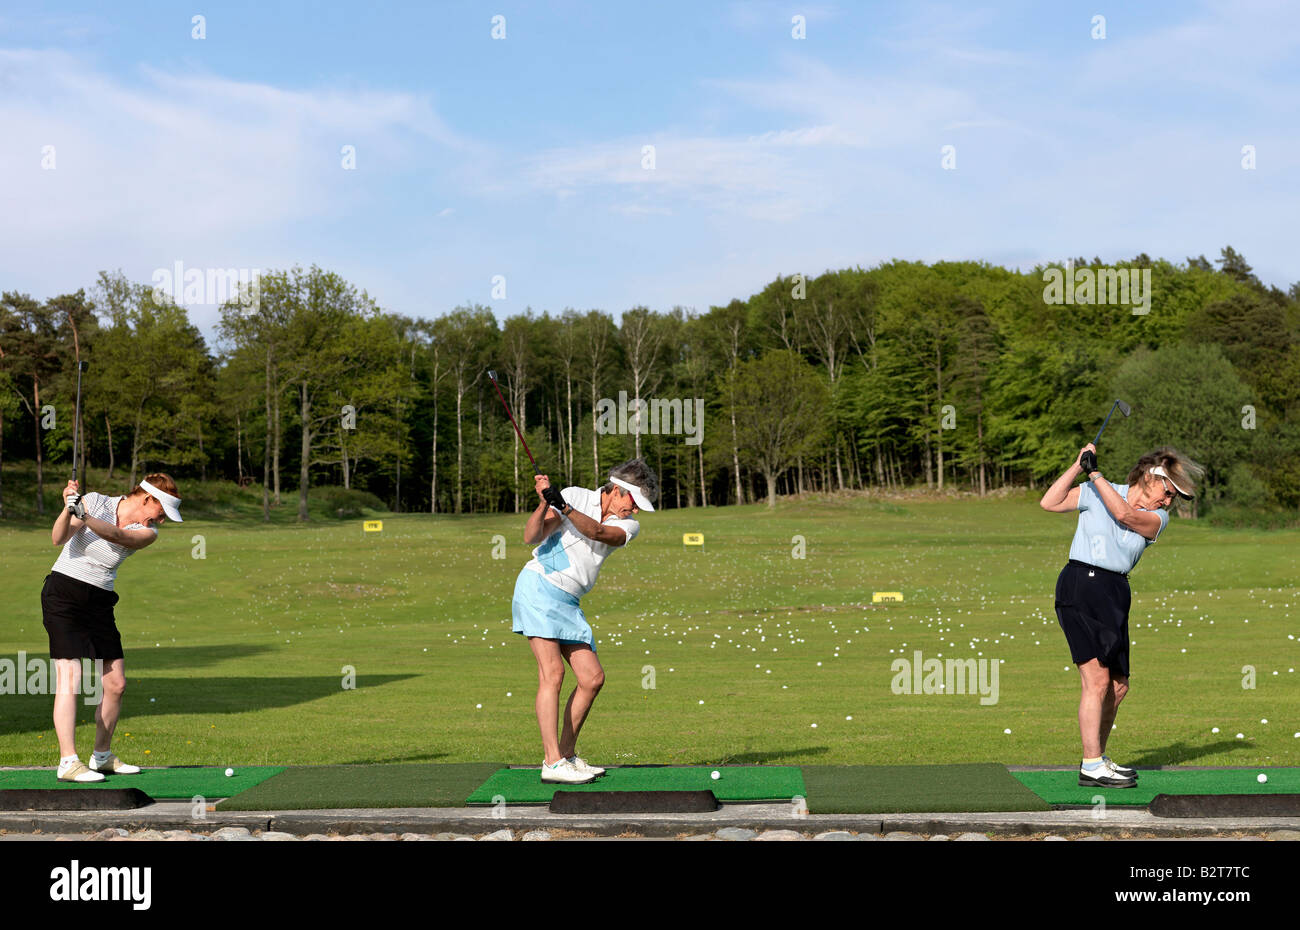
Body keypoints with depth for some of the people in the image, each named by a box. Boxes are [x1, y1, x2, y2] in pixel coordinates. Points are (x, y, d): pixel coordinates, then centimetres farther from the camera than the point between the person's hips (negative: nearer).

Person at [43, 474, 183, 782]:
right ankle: (68, 762, -16)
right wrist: (69, 509, -36)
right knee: (70, 677, -15)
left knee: (116, 684, 5)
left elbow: (117, 536, -22)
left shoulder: (147, 533, 0)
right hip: (63, 592, -5)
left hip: (100, 602, 5)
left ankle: (102, 756, 23)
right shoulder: (95, 501, -7)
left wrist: (84, 516, -38)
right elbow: (59, 539, -18)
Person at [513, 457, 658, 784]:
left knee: (593, 678, 2)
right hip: (538, 587, -6)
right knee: (552, 672, -16)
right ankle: (552, 762, -19)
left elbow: (597, 532, -15)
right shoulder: (575, 496, -4)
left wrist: (563, 507, -30)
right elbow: (532, 537, -11)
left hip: (568, 603, 6)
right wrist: (544, 504, -27)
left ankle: (566, 754, 14)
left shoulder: (629, 526, 7)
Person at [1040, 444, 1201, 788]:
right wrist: (1078, 466, -7)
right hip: (1081, 587, -6)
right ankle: (1091, 766, -10)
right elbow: (1049, 503, -1)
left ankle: (1098, 757, 25)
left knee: (1118, 685, 9)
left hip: (1116, 596, 6)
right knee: (1097, 679, -13)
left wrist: (1095, 473, -11)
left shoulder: (1158, 518, 8)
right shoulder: (1095, 492, 3)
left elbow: (1125, 515, -12)